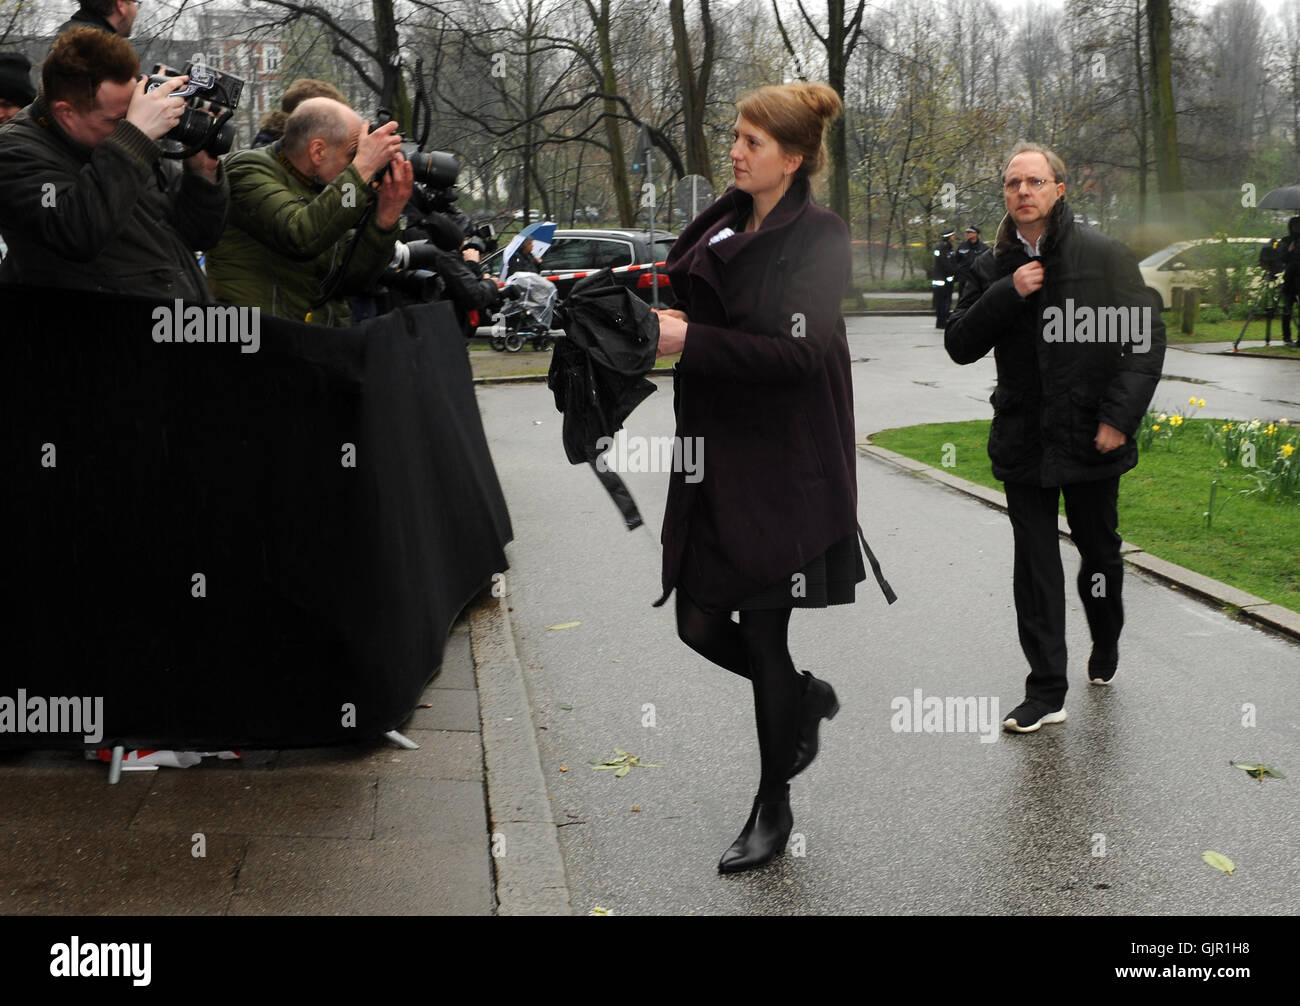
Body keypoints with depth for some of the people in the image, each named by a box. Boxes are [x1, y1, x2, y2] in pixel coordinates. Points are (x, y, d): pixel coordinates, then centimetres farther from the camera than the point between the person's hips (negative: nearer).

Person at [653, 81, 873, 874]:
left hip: (784, 468, -7)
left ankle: (774, 806, 21)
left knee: (762, 633, 1)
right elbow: (693, 303, 20)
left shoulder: (819, 237, -11)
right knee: (701, 625, 8)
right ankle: (808, 699, 38)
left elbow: (798, 353, -20)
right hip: (715, 459, 7)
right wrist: (663, 321, -2)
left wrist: (692, 341, -22)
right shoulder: (725, 225, 10)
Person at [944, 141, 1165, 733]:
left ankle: (1106, 646, 43)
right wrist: (1007, 294, -15)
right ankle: (1046, 694, 7)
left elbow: (1146, 338, -5)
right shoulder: (994, 268, 4)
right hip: (1024, 441, 2)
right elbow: (959, 345, -1)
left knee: (1100, 551, 16)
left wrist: (1119, 418, -12)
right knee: (1035, 567, 2)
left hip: (1091, 439, -2)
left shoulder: (1104, 256, -6)